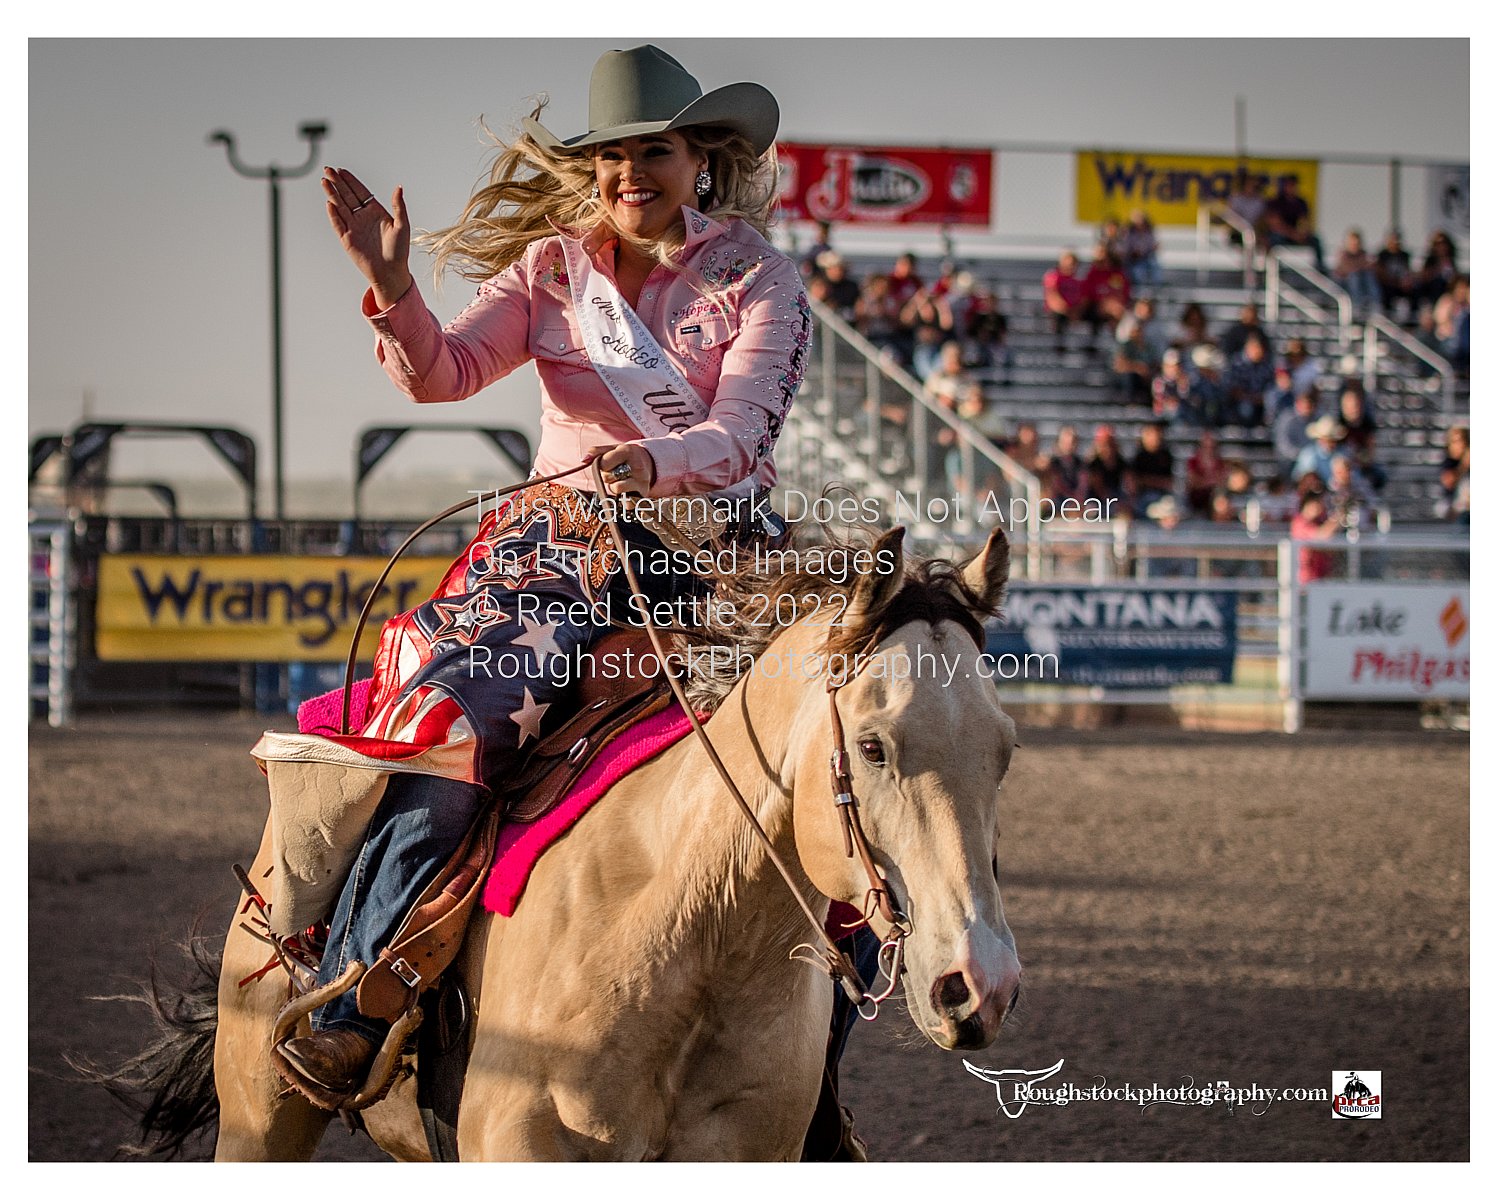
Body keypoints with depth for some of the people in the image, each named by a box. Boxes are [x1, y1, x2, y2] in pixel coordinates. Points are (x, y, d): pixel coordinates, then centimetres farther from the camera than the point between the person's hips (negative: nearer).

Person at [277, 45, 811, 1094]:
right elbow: (442, 373, -1)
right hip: (566, 537, 0)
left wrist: (654, 464, -31)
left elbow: (742, 435, -9)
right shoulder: (552, 268, 11)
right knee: (466, 713, -26)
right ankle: (347, 1007, -26)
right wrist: (393, 288, -21)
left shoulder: (757, 278, 4)